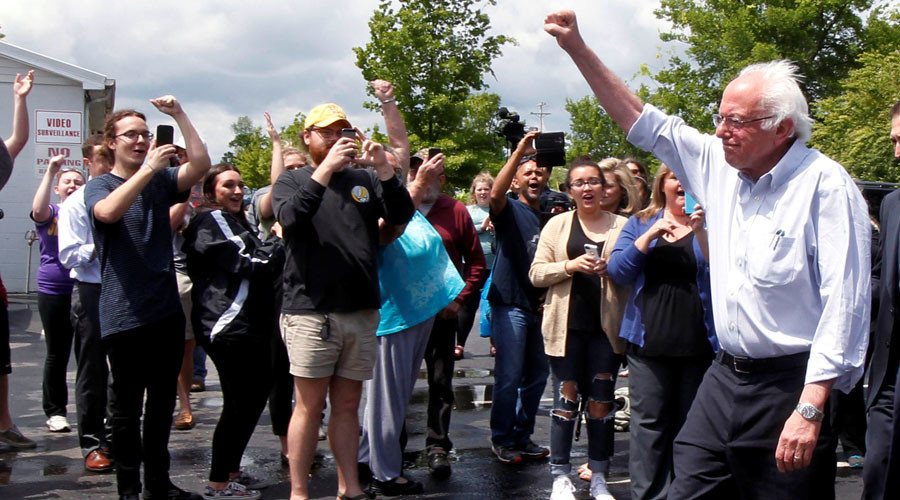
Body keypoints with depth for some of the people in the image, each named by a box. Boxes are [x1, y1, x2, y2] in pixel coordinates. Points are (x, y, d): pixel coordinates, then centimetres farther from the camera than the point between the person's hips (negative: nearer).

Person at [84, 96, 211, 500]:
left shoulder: (160, 181, 13)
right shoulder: (98, 186, 1)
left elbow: (200, 165, -4)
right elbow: (108, 211, -22)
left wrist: (179, 115, -5)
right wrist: (147, 168, -24)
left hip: (166, 311, 5)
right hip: (124, 314, -5)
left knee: (162, 404, 13)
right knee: (127, 406, 3)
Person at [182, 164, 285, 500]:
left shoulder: (233, 221, 23)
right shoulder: (211, 221, -9)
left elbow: (261, 266, 22)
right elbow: (250, 264, -18)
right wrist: (283, 242, -6)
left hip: (247, 326, 10)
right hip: (229, 327, -10)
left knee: (253, 396, 16)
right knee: (241, 403, -7)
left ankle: (230, 469, 27)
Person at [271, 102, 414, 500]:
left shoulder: (364, 180, 15)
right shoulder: (292, 181, 7)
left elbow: (401, 215, 2)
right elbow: (290, 217, -14)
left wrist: (383, 170, -12)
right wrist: (326, 168, -20)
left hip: (362, 312, 4)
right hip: (311, 311, -3)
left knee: (348, 405, 10)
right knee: (309, 406, -1)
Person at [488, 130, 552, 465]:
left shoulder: (549, 218, 16)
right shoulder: (510, 210, -2)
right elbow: (495, 194, -26)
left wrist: (549, 292, 4)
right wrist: (519, 152, -30)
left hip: (540, 306, 7)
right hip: (510, 304, -6)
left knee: (537, 375, 10)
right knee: (509, 377, -5)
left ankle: (522, 436, 22)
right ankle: (502, 439, 7)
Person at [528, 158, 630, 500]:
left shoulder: (622, 226, 7)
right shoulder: (557, 225, 7)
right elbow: (536, 273, 2)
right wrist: (571, 266, -13)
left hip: (606, 327, 1)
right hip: (567, 326, 0)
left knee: (601, 401, 4)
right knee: (568, 397, 2)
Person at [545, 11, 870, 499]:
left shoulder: (824, 184, -13)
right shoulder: (718, 165, 6)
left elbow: (843, 304, -17)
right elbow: (644, 123, 15)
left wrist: (810, 409, -22)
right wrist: (577, 48, 12)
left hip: (791, 386, -6)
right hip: (725, 378, 6)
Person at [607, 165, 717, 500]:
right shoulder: (640, 223, 11)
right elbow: (617, 271, 0)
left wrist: (700, 232, -19)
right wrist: (650, 236, -11)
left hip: (698, 343, -1)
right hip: (650, 342, 1)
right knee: (649, 423, 1)